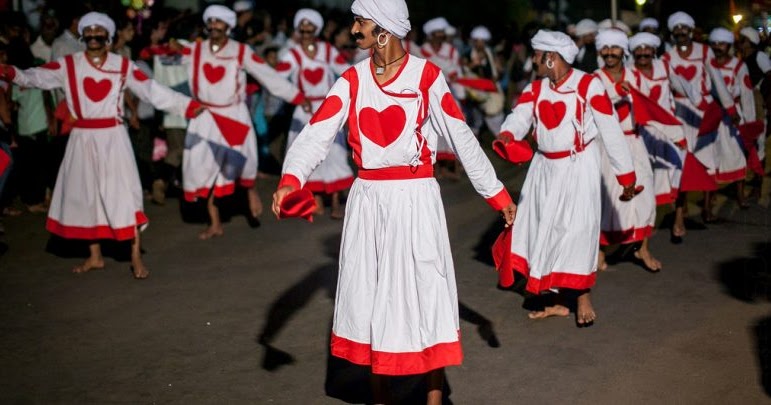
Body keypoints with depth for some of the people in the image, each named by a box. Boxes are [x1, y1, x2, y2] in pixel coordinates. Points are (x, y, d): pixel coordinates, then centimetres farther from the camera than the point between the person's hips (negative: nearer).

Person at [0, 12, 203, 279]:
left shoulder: (123, 66, 1)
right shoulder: (68, 65, 2)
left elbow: (153, 91, -3)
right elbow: (38, 77, -11)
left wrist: (188, 106, -11)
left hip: (113, 137, -2)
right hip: (82, 139, 2)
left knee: (123, 192, -5)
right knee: (84, 193, 9)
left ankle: (136, 257, 3)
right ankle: (95, 256, 23)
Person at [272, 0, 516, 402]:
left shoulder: (426, 75, -6)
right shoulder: (352, 79, 2)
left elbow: (462, 138, -4)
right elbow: (317, 133, -11)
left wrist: (496, 193, -5)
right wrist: (290, 180, -28)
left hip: (415, 197, -3)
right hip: (367, 199, 4)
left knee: (424, 292, 1)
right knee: (369, 293, 10)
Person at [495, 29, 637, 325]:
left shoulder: (588, 85, -13)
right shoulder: (535, 89, 5)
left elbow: (611, 130, -11)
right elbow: (519, 116, -11)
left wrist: (625, 174, -9)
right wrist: (507, 134, -35)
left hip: (578, 167, -6)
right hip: (545, 167, 6)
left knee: (577, 229, -8)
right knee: (546, 230, 8)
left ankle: (583, 297, 8)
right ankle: (559, 300, 20)